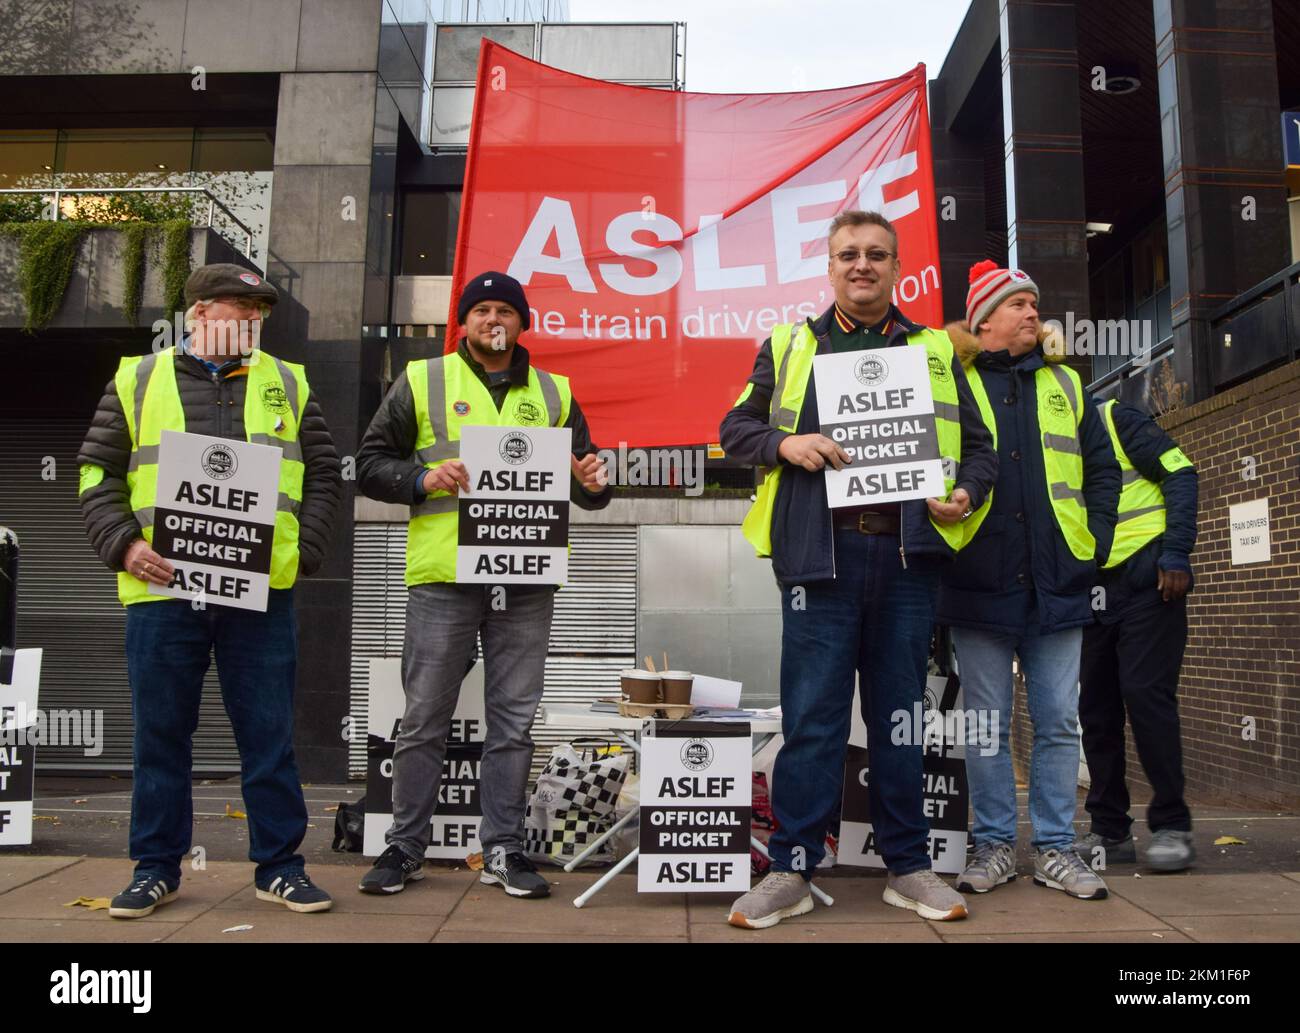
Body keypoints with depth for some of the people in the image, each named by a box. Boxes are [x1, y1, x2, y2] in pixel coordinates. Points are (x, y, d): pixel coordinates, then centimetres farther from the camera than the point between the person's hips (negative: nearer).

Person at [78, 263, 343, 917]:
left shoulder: (286, 384, 13)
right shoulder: (136, 382, 10)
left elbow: (324, 475, 11)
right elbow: (97, 475, 9)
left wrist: (304, 550, -1)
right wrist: (124, 544, -6)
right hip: (162, 588, 0)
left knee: (269, 734, 5)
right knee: (160, 734, 10)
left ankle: (279, 865, 18)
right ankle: (156, 868, 26)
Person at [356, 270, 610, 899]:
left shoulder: (553, 393, 16)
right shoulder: (422, 380, 9)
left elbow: (585, 491, 19)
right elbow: (371, 463, 7)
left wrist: (593, 483, -5)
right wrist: (422, 478, -12)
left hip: (526, 579, 2)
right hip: (443, 574, -2)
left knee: (514, 719, 7)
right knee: (425, 718, 5)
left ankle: (503, 849, 18)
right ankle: (405, 846, 21)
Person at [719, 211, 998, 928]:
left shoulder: (935, 352, 17)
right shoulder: (788, 347, 13)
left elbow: (978, 447, 18)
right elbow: (735, 428, 13)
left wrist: (965, 493, -3)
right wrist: (786, 444, -7)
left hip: (907, 556, 2)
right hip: (820, 553, -1)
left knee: (900, 714, 9)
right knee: (811, 715, -1)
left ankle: (908, 866, 22)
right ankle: (791, 872, 9)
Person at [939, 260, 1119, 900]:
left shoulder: (1064, 385, 16)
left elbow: (1102, 470, 17)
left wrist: (1095, 544, 7)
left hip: (1057, 584, 3)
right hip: (980, 584, -3)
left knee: (1059, 722, 6)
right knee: (986, 725, 5)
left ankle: (1055, 847, 18)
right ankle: (994, 845, 17)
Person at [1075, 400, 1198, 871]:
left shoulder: (1115, 419, -2)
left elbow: (1180, 474, -7)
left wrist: (1176, 554, -15)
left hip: (1147, 580, -6)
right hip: (1090, 593, 6)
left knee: (1146, 695, -11)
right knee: (1096, 706, 5)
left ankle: (1172, 826, 1)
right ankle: (1110, 830, 14)